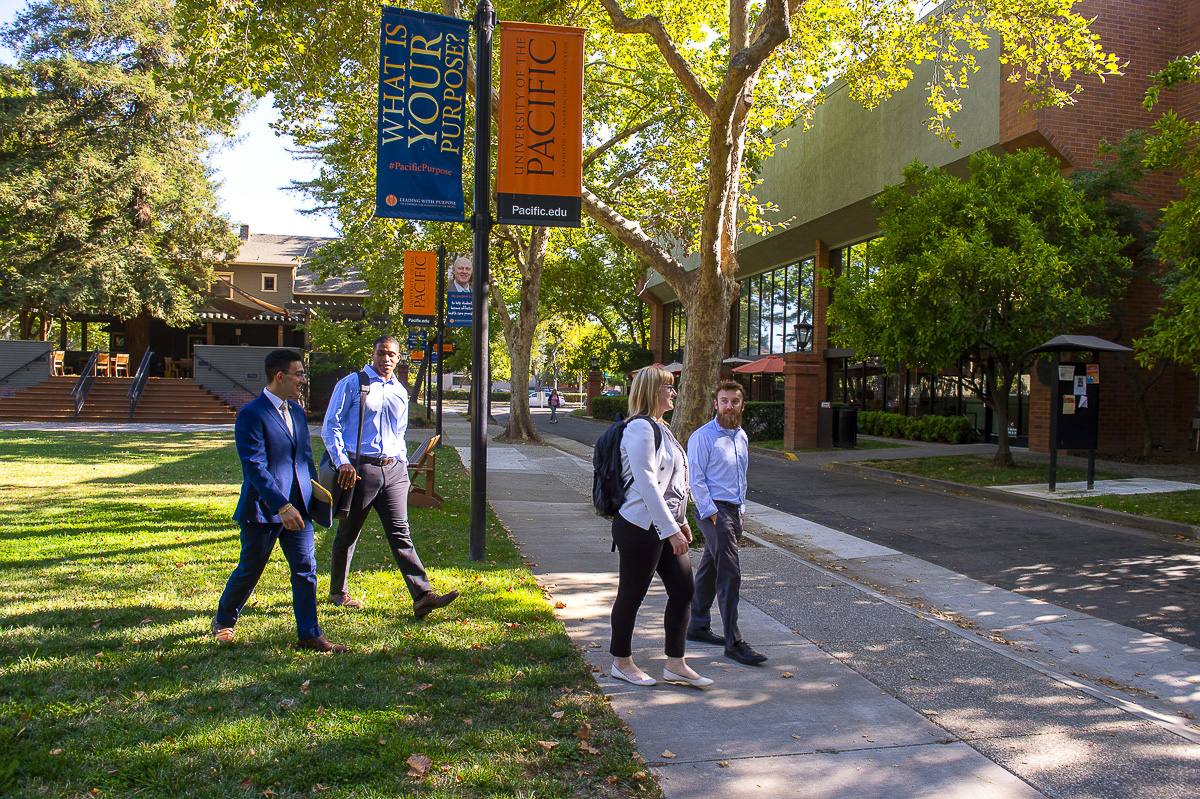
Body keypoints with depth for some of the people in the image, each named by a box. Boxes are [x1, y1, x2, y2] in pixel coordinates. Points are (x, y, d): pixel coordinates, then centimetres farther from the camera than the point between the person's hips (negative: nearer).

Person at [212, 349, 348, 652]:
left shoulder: (296, 411, 11)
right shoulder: (251, 415, -14)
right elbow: (255, 467, -20)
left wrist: (315, 495, 13)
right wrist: (282, 506, -26)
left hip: (297, 507, 6)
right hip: (263, 509, -6)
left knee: (306, 570, 2)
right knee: (249, 571, 10)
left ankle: (310, 635, 9)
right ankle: (223, 622, 34)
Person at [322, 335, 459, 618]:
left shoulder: (400, 392, 16)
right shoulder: (351, 384, 0)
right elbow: (330, 427, -3)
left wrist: (402, 463, 15)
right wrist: (342, 462, -13)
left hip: (393, 470, 4)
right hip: (359, 469, -4)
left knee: (400, 534, -3)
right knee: (348, 534, 9)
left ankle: (423, 596, -11)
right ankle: (338, 592, 27)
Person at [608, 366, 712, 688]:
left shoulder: (659, 427, 15)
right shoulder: (640, 427, -16)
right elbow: (646, 483, -21)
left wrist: (681, 521, 19)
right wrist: (671, 529, -22)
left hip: (665, 526, 10)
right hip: (640, 528, -10)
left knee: (683, 589, 8)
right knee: (631, 596, 5)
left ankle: (675, 665, 19)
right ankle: (621, 662, 22)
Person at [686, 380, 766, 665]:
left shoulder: (741, 436, 14)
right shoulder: (703, 436, -10)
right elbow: (695, 479, -12)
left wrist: (740, 508, 17)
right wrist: (711, 512, -16)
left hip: (734, 510, 8)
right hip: (713, 510, -8)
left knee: (709, 570, 15)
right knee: (730, 574, -11)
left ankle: (698, 627, 26)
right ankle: (734, 643, -9)